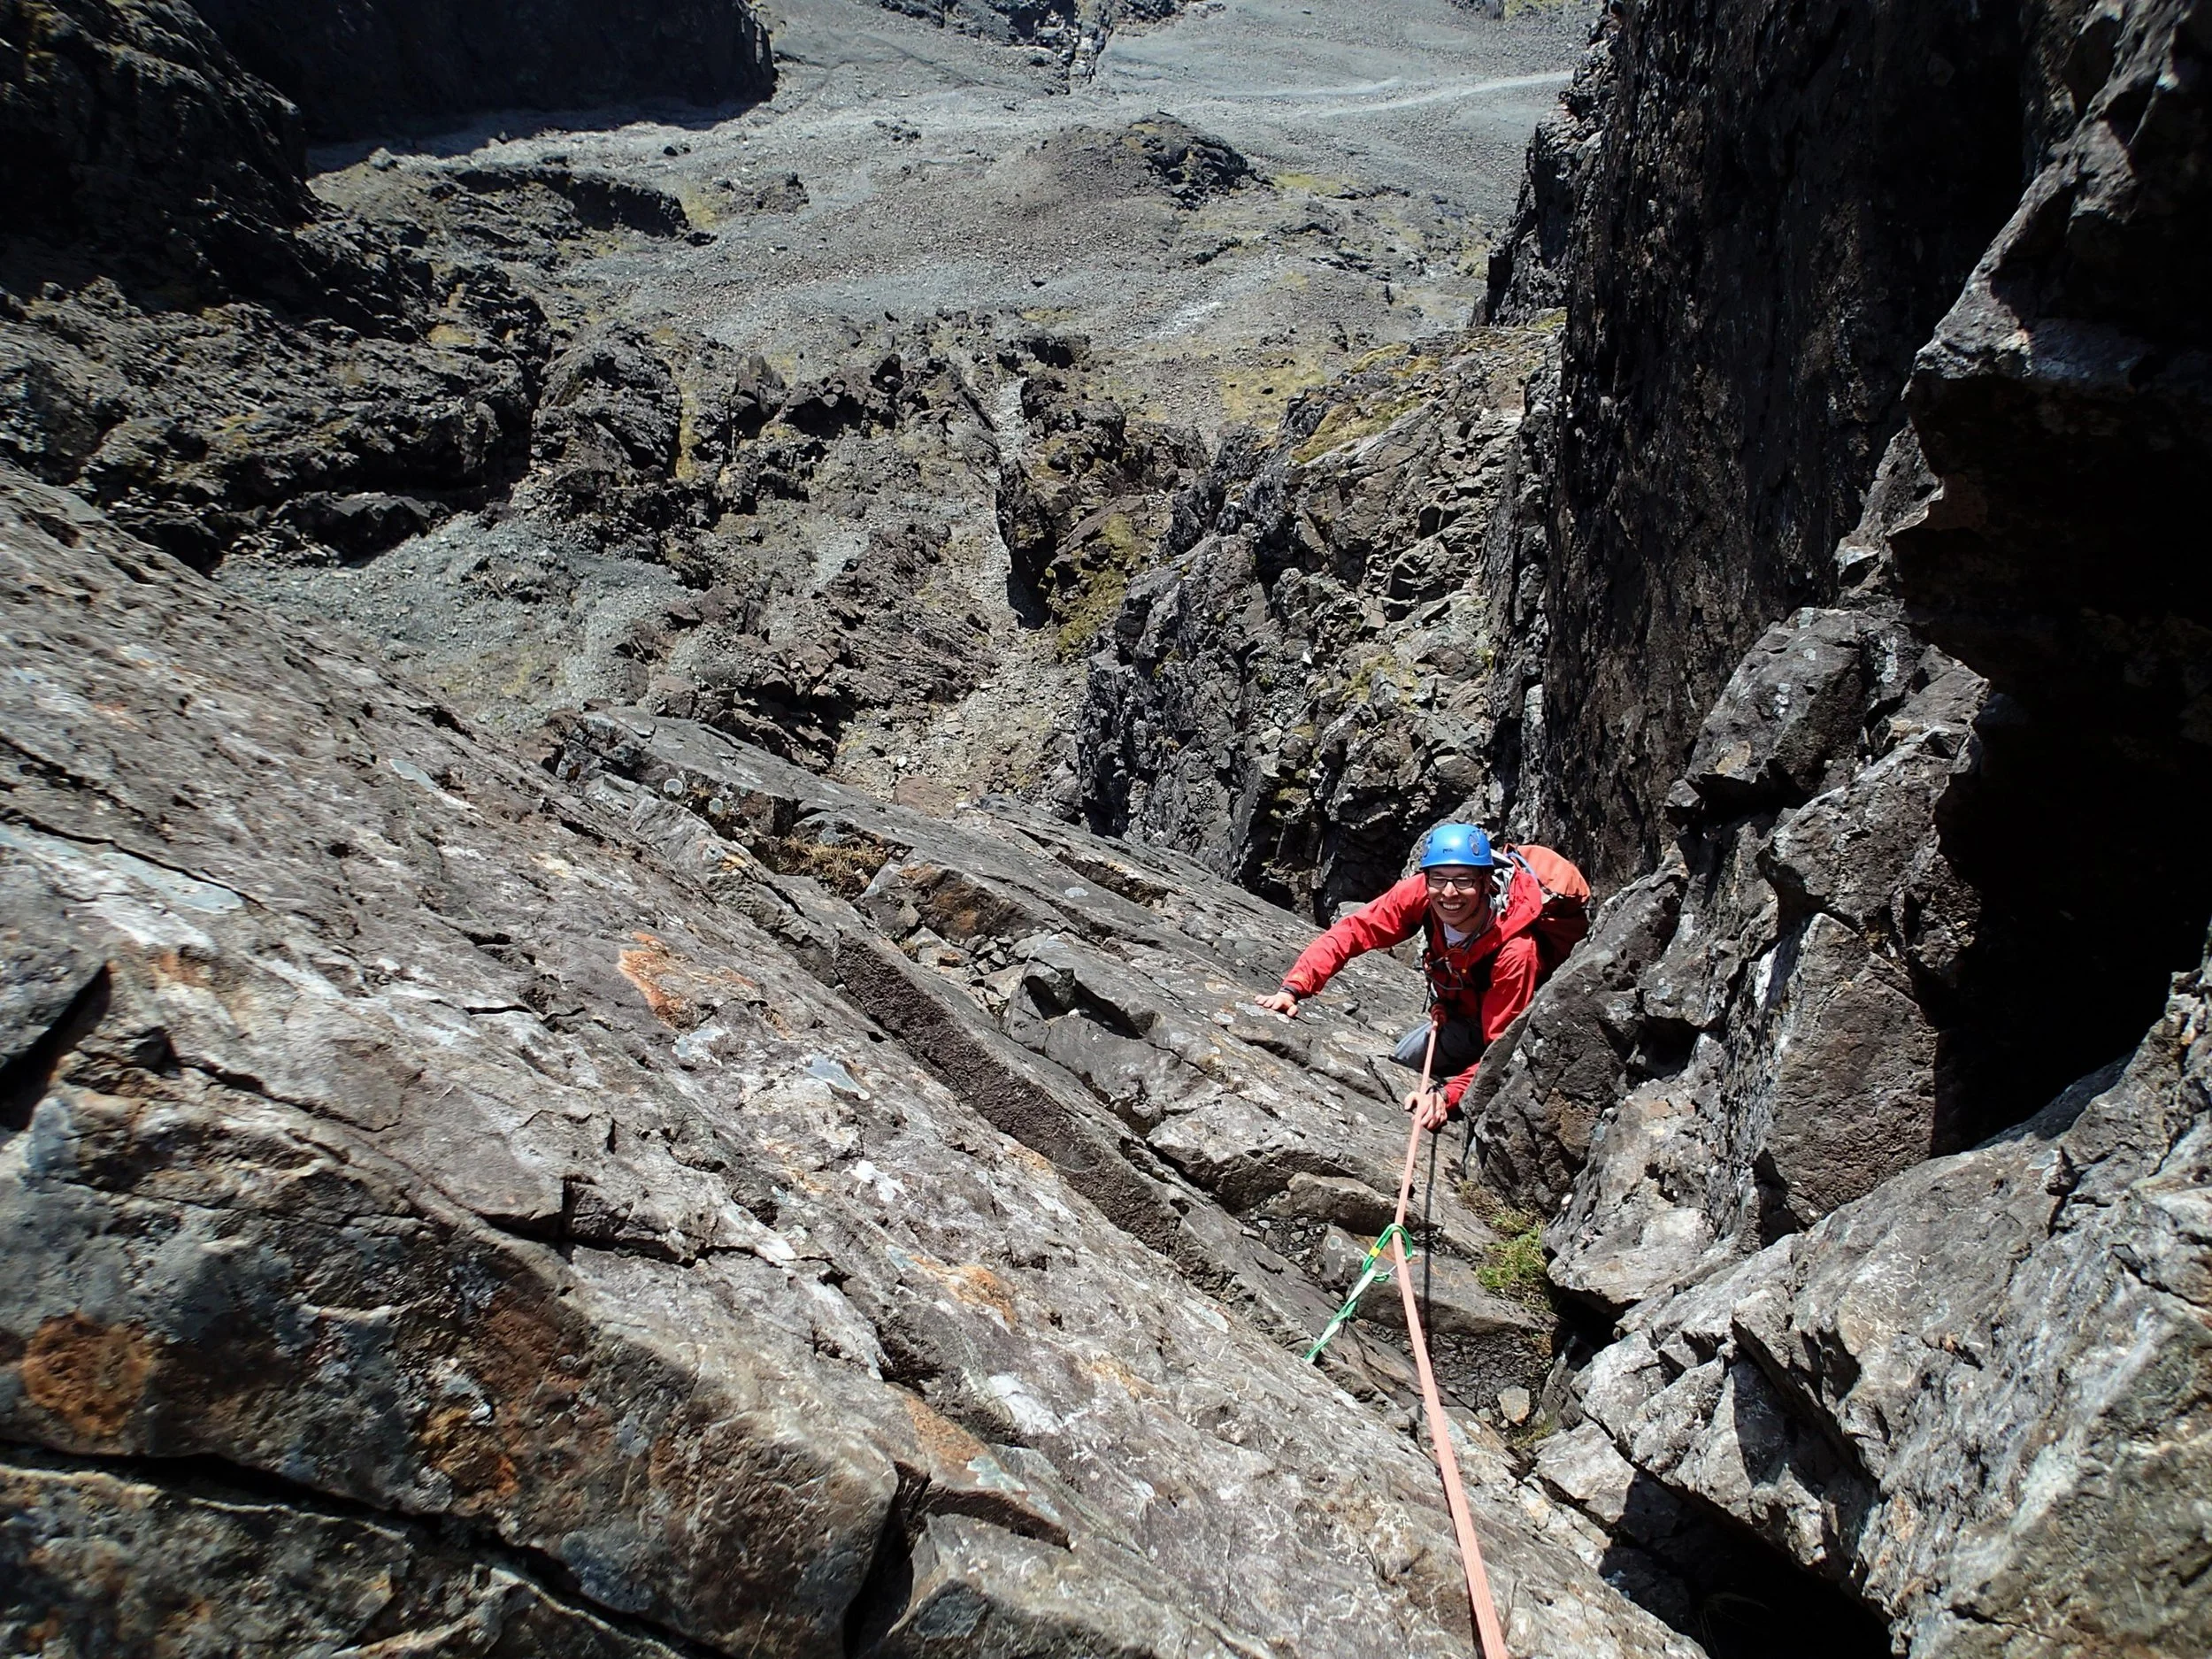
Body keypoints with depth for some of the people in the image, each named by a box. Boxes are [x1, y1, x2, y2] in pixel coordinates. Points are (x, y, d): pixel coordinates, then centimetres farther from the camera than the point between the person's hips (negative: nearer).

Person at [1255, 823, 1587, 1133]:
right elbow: (1351, 931, -25)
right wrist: (1293, 989, -37)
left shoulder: (1516, 950, -40)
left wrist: (1446, 1094, -52)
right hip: (1456, 1009, 6)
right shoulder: (1420, 893, -28)